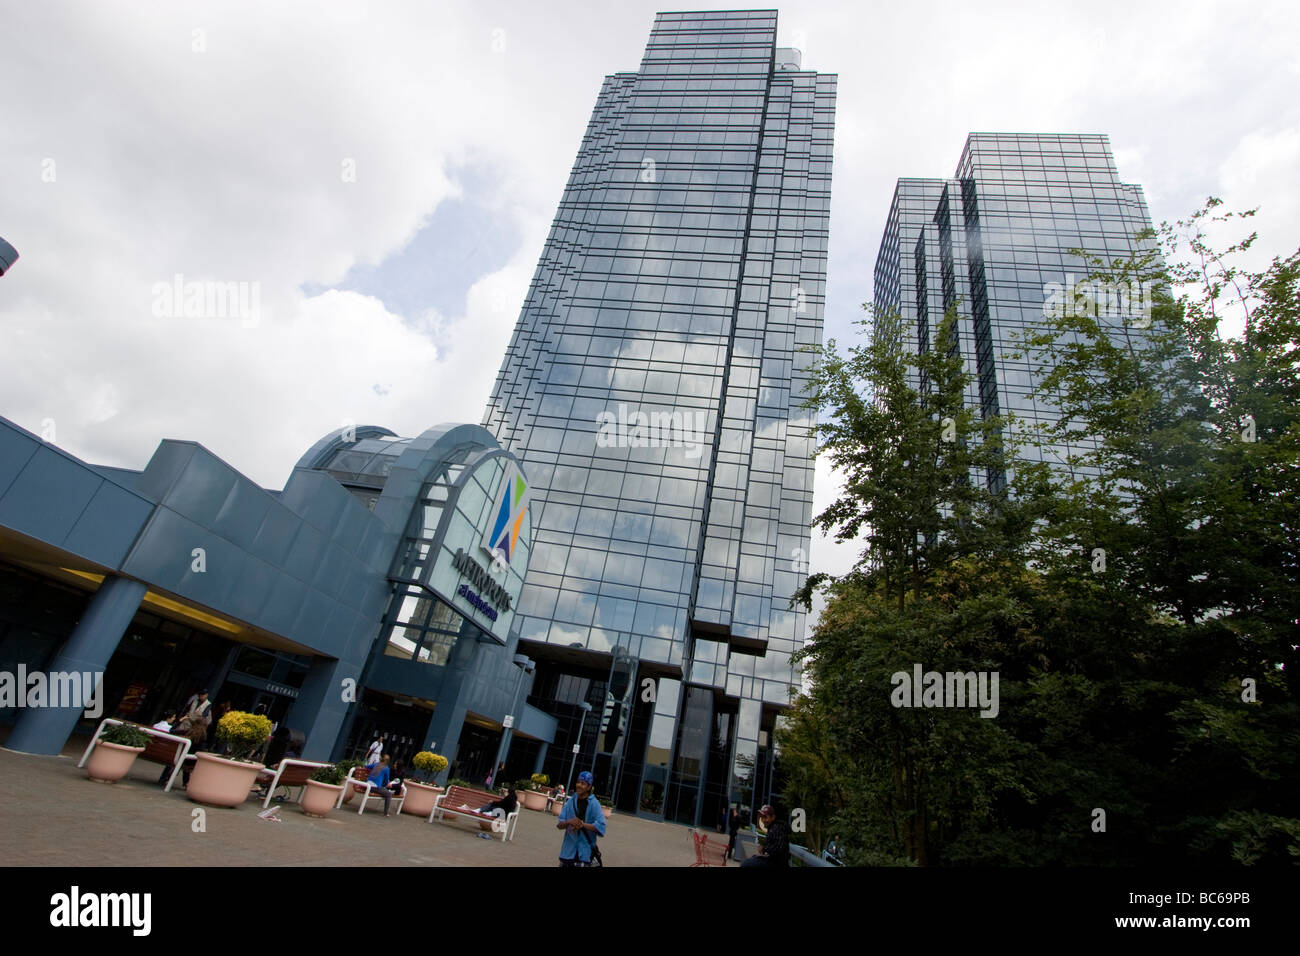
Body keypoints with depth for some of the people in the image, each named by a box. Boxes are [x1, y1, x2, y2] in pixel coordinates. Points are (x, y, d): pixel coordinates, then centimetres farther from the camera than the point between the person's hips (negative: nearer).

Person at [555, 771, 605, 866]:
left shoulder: (594, 804, -9)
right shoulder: (570, 801, 2)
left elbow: (601, 827, -16)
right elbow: (559, 825, 1)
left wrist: (583, 824, -25)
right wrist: (569, 822, -20)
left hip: (585, 852, -4)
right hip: (568, 850, 4)